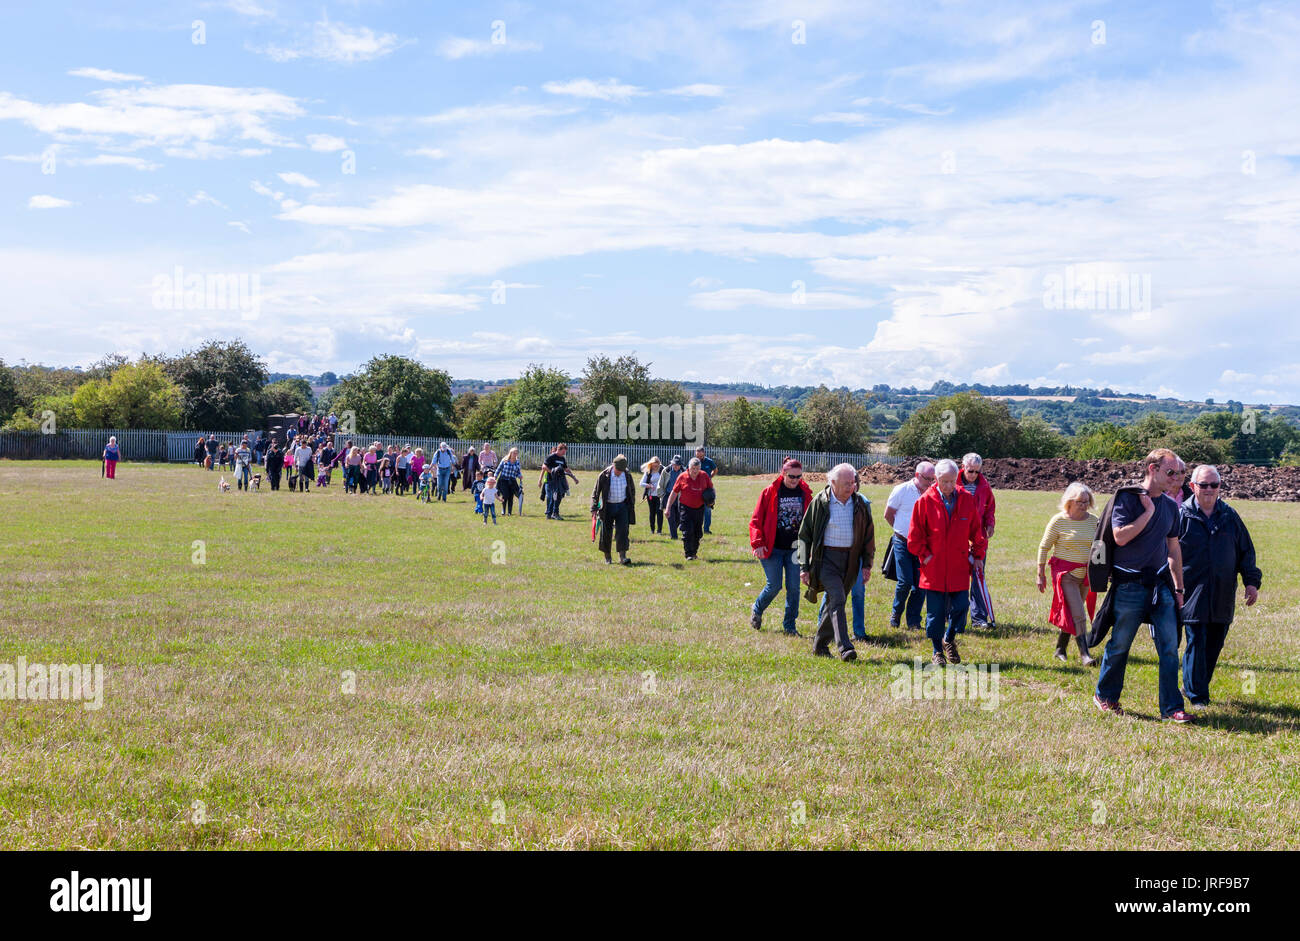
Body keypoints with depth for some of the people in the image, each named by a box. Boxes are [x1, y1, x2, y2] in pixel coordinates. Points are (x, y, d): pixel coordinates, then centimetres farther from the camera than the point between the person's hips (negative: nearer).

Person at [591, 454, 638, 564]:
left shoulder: (627, 475, -4)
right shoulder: (604, 475, -12)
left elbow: (632, 491, 12)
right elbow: (596, 492, -4)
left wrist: (632, 506, 11)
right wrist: (594, 508, -7)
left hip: (622, 506, 1)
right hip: (608, 507, -1)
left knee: (622, 531, -10)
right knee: (606, 533, 2)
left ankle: (622, 557, -13)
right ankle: (607, 557, 16)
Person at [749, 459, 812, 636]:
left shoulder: (805, 493, 5)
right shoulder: (770, 492, -4)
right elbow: (756, 520, -2)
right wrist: (758, 544, -12)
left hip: (795, 548, 3)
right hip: (773, 548, -3)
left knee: (793, 587, 1)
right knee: (774, 585, -4)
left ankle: (790, 625, 13)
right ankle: (756, 610, 25)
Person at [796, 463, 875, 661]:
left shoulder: (860, 504, 6)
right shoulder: (820, 503, -4)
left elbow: (869, 536, 13)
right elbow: (804, 535, 0)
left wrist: (867, 564, 6)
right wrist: (804, 566, -5)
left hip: (850, 560, 4)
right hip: (826, 558, -4)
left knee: (835, 602, 9)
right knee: (837, 600, -18)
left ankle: (820, 644, 24)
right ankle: (844, 647, -21)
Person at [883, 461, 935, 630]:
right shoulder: (902, 490, -5)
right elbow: (888, 515, 5)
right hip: (902, 543, -3)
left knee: (921, 584, -1)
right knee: (905, 581, -9)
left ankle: (913, 621, 10)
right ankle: (896, 614, 15)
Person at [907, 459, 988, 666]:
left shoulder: (967, 499, 2)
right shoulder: (925, 501, -5)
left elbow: (976, 529, 12)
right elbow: (914, 535, 1)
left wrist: (978, 555, 9)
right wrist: (924, 555, -4)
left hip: (959, 567, 2)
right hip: (934, 568, -2)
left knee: (960, 606, 0)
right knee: (935, 611, 3)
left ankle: (949, 639, 27)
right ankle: (937, 651, 18)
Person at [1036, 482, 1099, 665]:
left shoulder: (1093, 521, 4)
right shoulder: (1059, 521, -8)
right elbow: (1044, 547, -2)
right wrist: (1041, 574, -3)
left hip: (1085, 575, 5)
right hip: (1065, 574, -5)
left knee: (1070, 614, 11)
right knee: (1078, 615, -12)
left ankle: (1060, 649, 24)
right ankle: (1084, 654, -10)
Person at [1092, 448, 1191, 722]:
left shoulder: (1170, 506, 12)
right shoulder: (1127, 498, -8)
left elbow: (1174, 548, 18)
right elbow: (1120, 537, -20)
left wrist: (1178, 588, 17)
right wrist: (1148, 512, -15)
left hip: (1160, 585, 5)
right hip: (1130, 584, -5)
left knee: (1169, 646, 0)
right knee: (1120, 645, 6)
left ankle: (1171, 707, 6)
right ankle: (1105, 696, 24)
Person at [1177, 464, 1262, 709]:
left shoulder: (1230, 516, 10)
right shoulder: (1182, 515, -2)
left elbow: (1246, 551, 16)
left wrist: (1251, 581, 8)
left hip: (1223, 596, 4)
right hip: (1193, 594, -4)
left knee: (1214, 644, 8)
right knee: (1196, 643, -8)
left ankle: (1195, 686, 24)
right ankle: (1197, 695, 0)